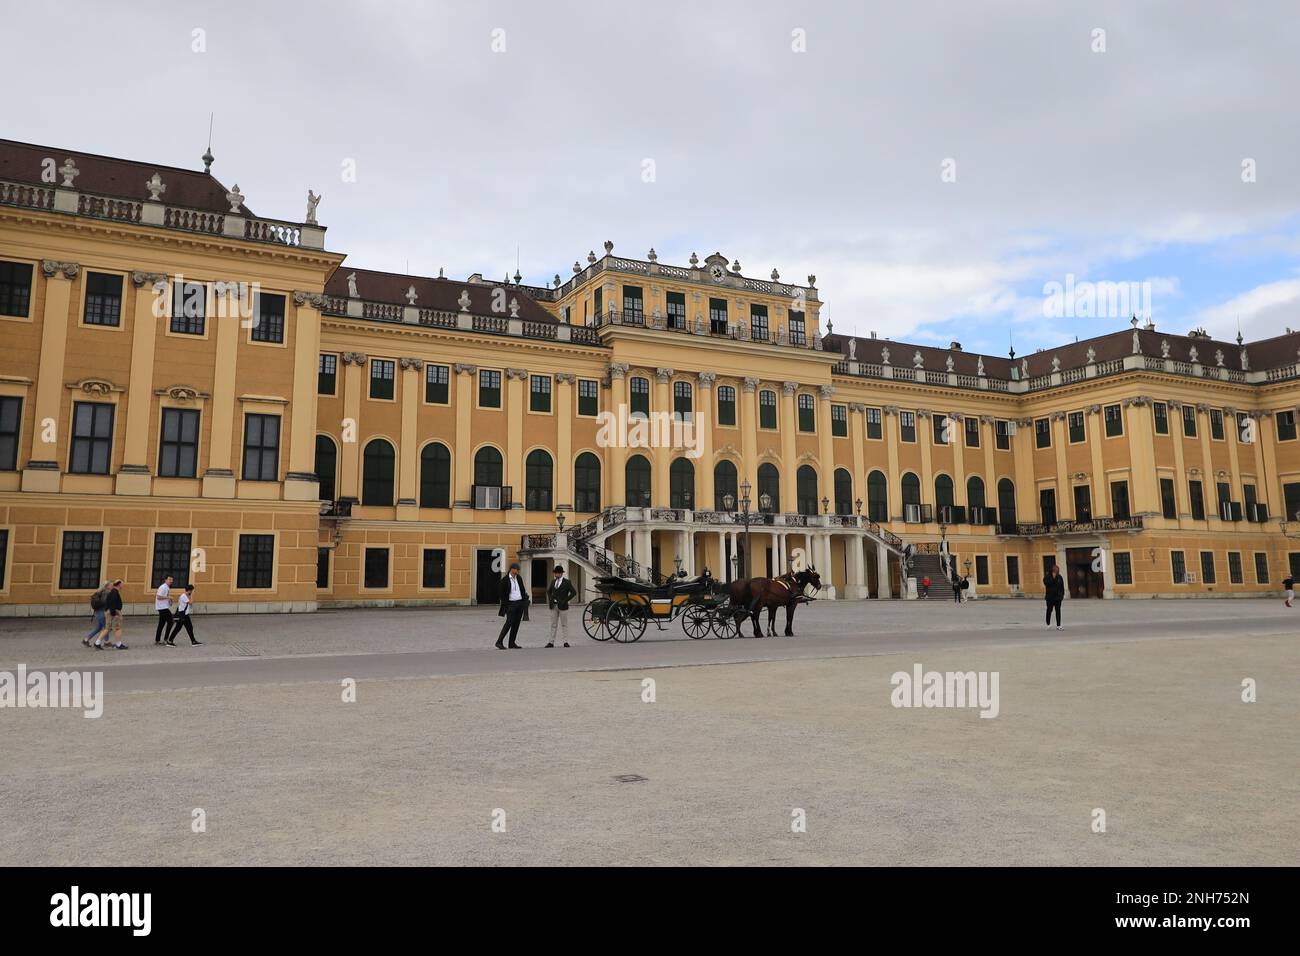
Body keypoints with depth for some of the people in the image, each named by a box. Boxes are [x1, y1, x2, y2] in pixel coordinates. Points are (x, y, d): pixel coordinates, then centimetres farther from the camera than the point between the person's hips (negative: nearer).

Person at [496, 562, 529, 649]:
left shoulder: (519, 578, 8)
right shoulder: (505, 580, -9)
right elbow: (502, 594, -8)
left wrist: (525, 602, 8)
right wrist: (504, 607, -12)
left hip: (520, 603, 6)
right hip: (511, 603, -6)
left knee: (516, 623, 6)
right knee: (509, 623, -12)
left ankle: (512, 642, 12)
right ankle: (499, 642, -7)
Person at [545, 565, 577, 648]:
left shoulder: (566, 582, -5)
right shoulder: (553, 582, 11)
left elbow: (574, 592, -10)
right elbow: (549, 591, 26)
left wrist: (565, 600, -13)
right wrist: (550, 599, 11)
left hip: (562, 606, -5)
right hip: (553, 606, 5)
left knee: (564, 625, 1)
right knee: (553, 625, 7)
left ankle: (566, 642, 4)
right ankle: (551, 642, 9)